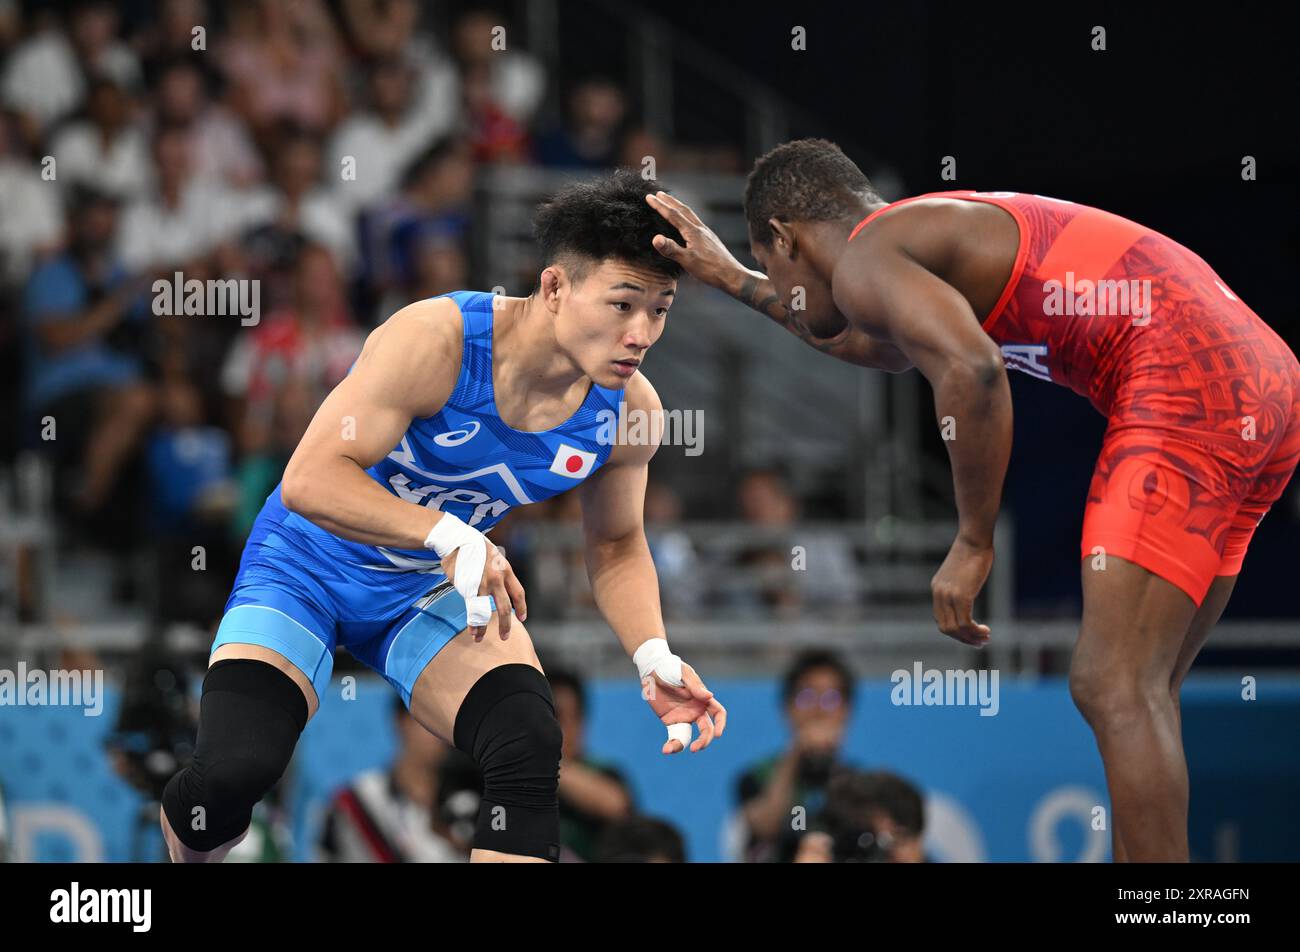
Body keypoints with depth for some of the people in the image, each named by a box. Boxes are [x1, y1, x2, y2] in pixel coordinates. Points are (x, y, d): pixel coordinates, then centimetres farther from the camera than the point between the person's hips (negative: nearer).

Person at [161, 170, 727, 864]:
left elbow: (616, 548, 6)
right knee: (234, 771, -23)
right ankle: (186, 858, 12)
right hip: (303, 571, -4)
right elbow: (309, 480, -34)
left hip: (428, 595, 4)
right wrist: (448, 534, -47)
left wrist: (653, 656, -13)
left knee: (531, 745, -24)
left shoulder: (629, 411, -12)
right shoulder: (436, 340, -30)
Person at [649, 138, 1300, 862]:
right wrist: (733, 280, 53)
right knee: (1138, 695, 12)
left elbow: (970, 369, -22)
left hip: (1187, 379, -10)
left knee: (1114, 692, -14)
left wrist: (973, 544, -13)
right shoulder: (934, 231, 28)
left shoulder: (866, 256, -2)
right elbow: (881, 346, 50)